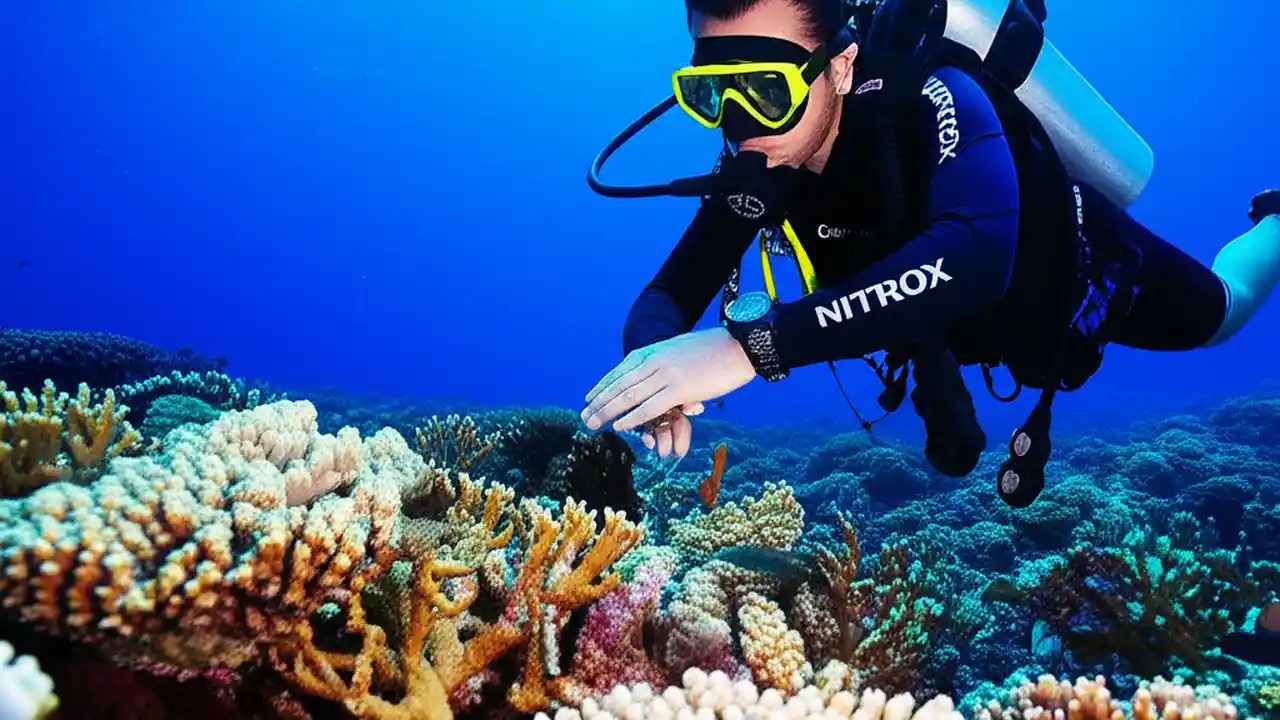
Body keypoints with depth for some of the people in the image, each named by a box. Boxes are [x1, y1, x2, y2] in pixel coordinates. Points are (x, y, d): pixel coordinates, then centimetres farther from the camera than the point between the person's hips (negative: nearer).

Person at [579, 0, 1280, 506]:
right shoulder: (755, 167, -27)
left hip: (1089, 270, -5)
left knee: (1218, 313, 25)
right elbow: (670, 292, -26)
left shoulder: (931, 98, -44)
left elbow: (974, 256, -62)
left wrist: (752, 344, -69)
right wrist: (656, 363, -52)